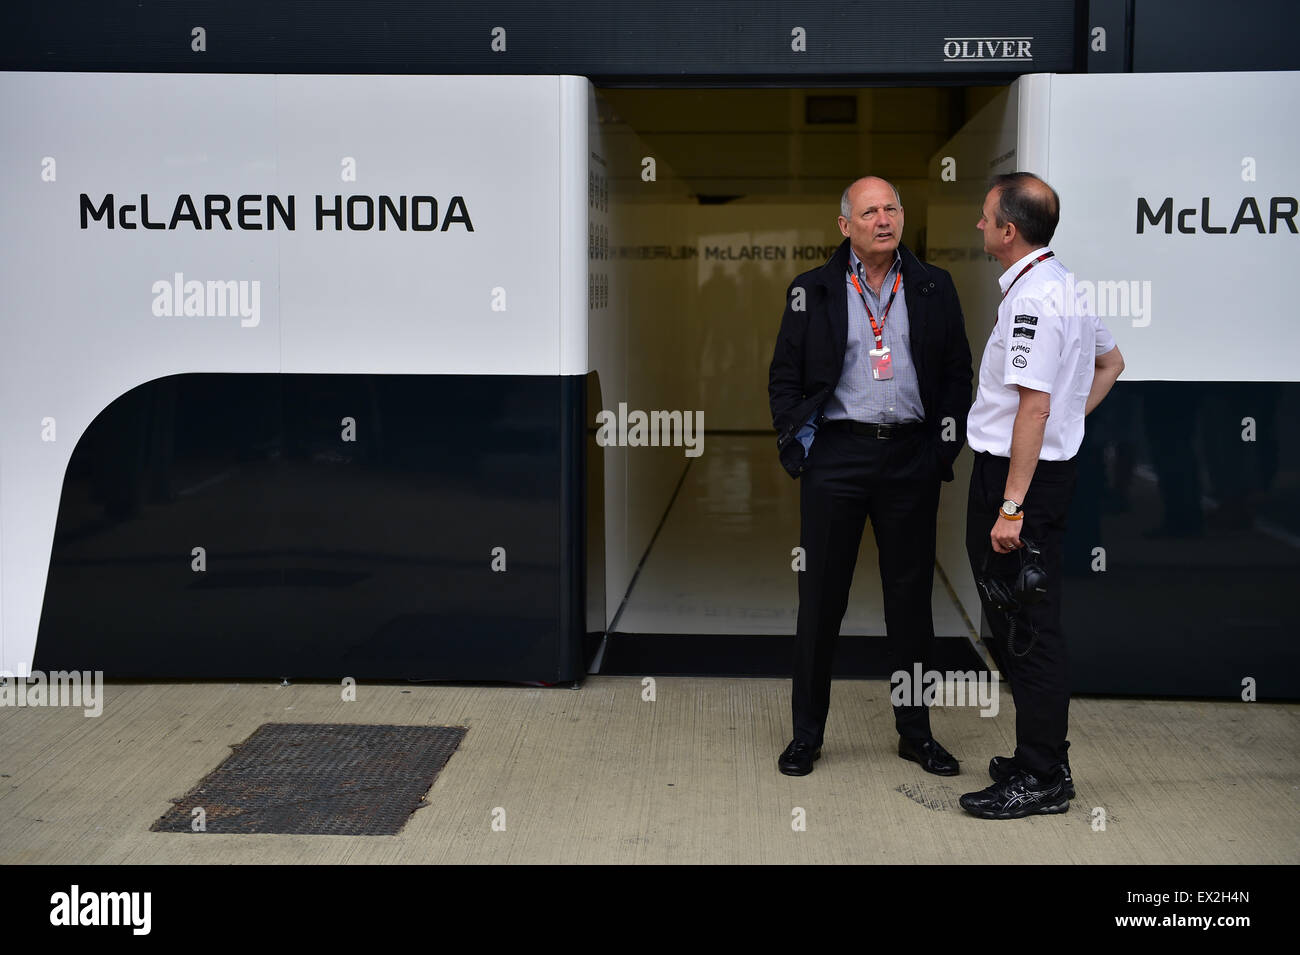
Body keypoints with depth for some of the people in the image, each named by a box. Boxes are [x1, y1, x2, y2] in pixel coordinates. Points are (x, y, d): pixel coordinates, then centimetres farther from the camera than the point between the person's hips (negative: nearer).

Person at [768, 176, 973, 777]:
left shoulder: (933, 288, 8)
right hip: (837, 454, -1)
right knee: (821, 595, 3)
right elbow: (784, 374, 5)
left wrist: (947, 440, 1)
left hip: (911, 456, 2)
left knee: (911, 595, 8)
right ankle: (807, 733, 14)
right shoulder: (812, 291, 4)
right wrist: (795, 437, -4)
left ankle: (915, 731, 20)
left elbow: (957, 371, 9)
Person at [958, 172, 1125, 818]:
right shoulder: (1063, 284, 14)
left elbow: (1034, 407, -23)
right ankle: (1042, 758, 25)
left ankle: (1041, 779, 3)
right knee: (1022, 624, 16)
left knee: (1024, 630, -4)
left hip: (1020, 474, -10)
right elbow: (1111, 362, 28)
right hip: (1053, 463, 10)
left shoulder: (1032, 298, -18)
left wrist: (1011, 506, -24)